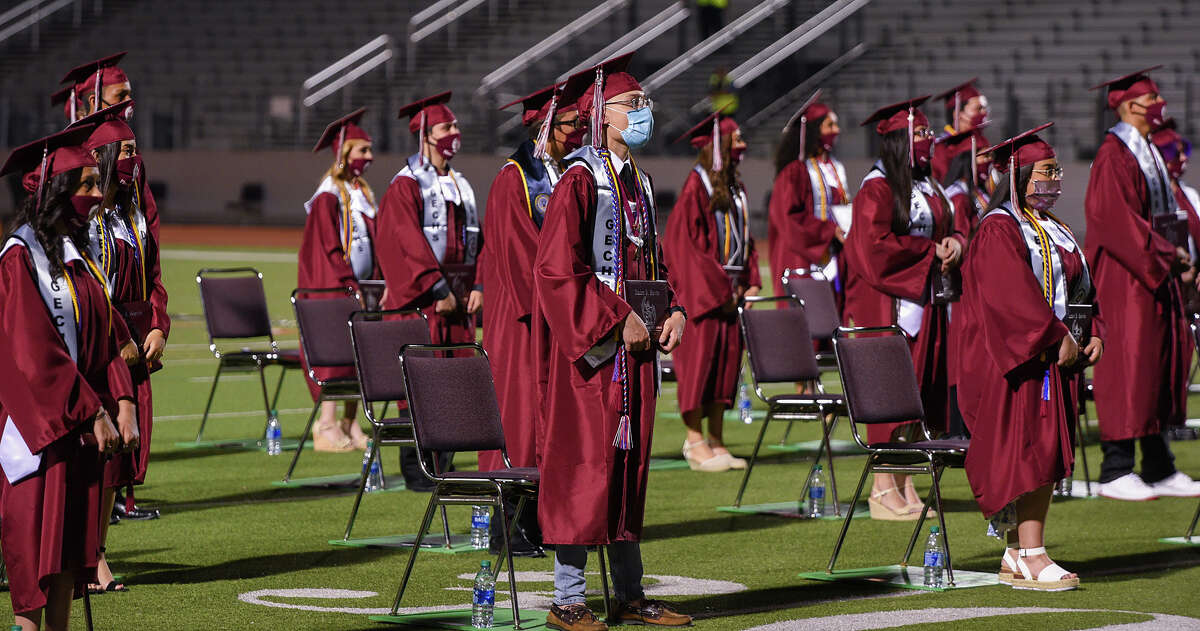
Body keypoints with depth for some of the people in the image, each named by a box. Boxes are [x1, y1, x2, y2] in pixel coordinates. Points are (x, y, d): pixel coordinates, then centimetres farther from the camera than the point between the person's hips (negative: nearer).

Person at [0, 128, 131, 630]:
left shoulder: (76, 252, 13)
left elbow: (105, 338, 13)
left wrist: (122, 405, 1)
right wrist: (93, 414, -18)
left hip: (81, 424, 8)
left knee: (72, 540, 7)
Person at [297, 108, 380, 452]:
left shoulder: (362, 193, 14)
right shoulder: (328, 197, -12)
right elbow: (328, 250, -15)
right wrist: (350, 288, -19)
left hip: (359, 286, 8)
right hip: (333, 288, -8)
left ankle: (350, 424, 11)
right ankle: (327, 427, -6)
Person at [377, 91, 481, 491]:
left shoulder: (460, 185, 17)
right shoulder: (405, 186, -7)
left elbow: (475, 239, 18)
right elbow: (408, 244, -15)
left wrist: (477, 286, 3)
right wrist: (439, 291, -19)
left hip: (457, 300, 7)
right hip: (419, 302, -7)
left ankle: (442, 466, 12)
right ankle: (416, 470, -2)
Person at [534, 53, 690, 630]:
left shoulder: (637, 182, 15)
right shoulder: (581, 182, -11)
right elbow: (557, 269, -18)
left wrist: (673, 311, 4)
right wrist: (618, 320, -19)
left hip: (634, 343, 8)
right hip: (589, 344, -8)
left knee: (629, 460, 11)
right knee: (584, 463, -6)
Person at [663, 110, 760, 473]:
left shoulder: (736, 188, 14)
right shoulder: (697, 186, -11)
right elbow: (680, 240, -15)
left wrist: (751, 283, 7)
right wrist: (716, 288, -16)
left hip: (731, 289, 8)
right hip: (701, 288, -8)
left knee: (727, 359, 7)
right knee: (700, 357, -5)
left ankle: (716, 441, 11)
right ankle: (695, 442, -2)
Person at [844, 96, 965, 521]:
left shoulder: (927, 187, 16)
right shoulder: (877, 189, -10)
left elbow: (948, 230, 22)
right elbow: (876, 248, -18)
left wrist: (954, 245, -2)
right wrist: (932, 252, -12)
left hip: (924, 302, 8)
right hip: (888, 305, -8)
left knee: (918, 392, 5)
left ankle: (905, 483, 9)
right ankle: (883, 489, -4)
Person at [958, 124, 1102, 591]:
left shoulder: (1053, 229, 18)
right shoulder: (999, 230, -11)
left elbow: (1079, 285, 20)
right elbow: (1014, 295, -20)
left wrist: (1091, 334, 5)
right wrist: (1056, 338, -20)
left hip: (1053, 359, 9)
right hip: (1014, 359, -9)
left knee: (1044, 457, 7)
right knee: (1027, 453, -11)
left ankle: (1018, 556, 11)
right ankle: (1030, 557, -12)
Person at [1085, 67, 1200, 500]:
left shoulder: (1148, 152, 16)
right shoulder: (1114, 156, -14)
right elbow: (1116, 219, -21)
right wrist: (1165, 254, -16)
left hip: (1154, 274, 10)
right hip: (1125, 278, -10)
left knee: (1160, 363, 10)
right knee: (1127, 365, -8)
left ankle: (1158, 469, 14)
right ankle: (1115, 472, -5)